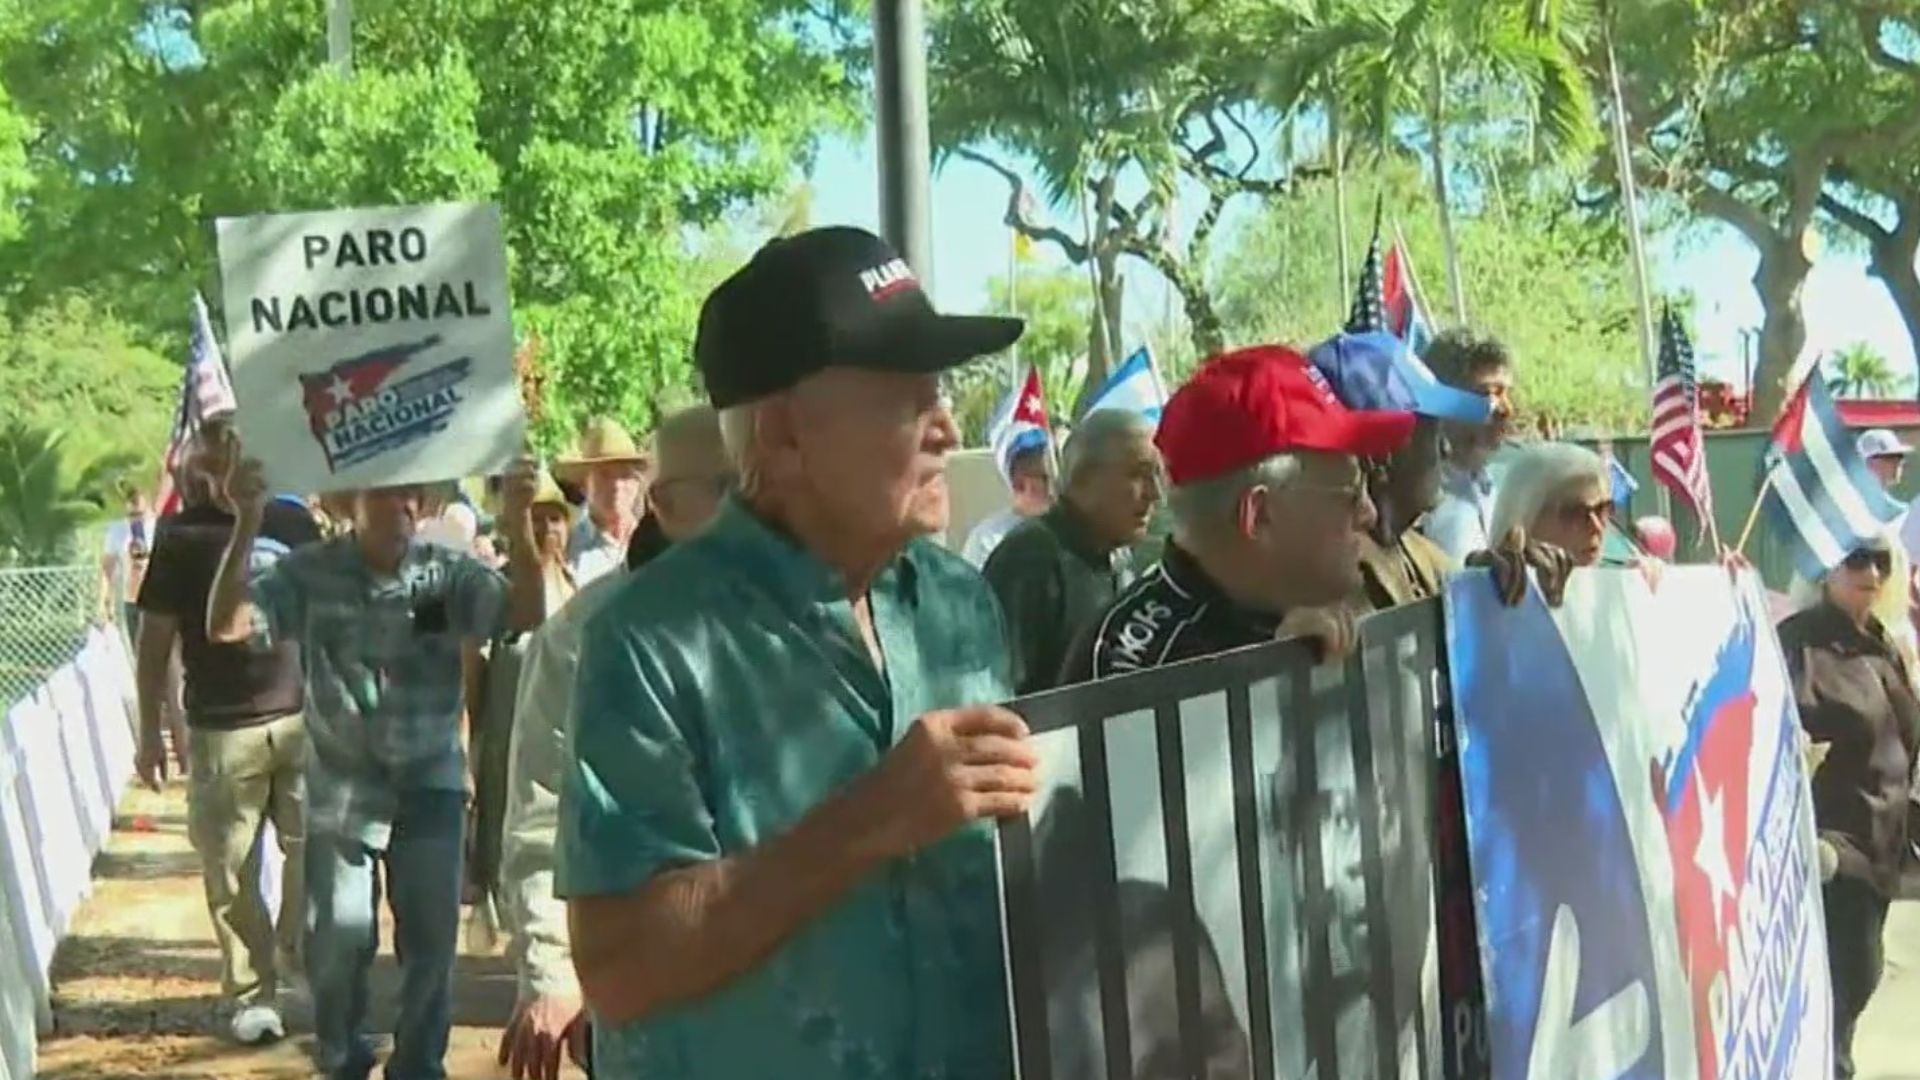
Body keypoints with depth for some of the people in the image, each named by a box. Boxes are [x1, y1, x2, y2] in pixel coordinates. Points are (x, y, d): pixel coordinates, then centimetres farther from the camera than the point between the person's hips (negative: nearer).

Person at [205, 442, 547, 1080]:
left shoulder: (447, 573, -5)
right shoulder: (309, 572, -6)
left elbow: (526, 615, -18)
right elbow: (226, 625, -16)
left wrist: (519, 524, -34)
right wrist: (246, 526, -29)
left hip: (429, 787, 1)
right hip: (341, 789, -1)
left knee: (431, 940, 9)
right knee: (337, 943, 6)